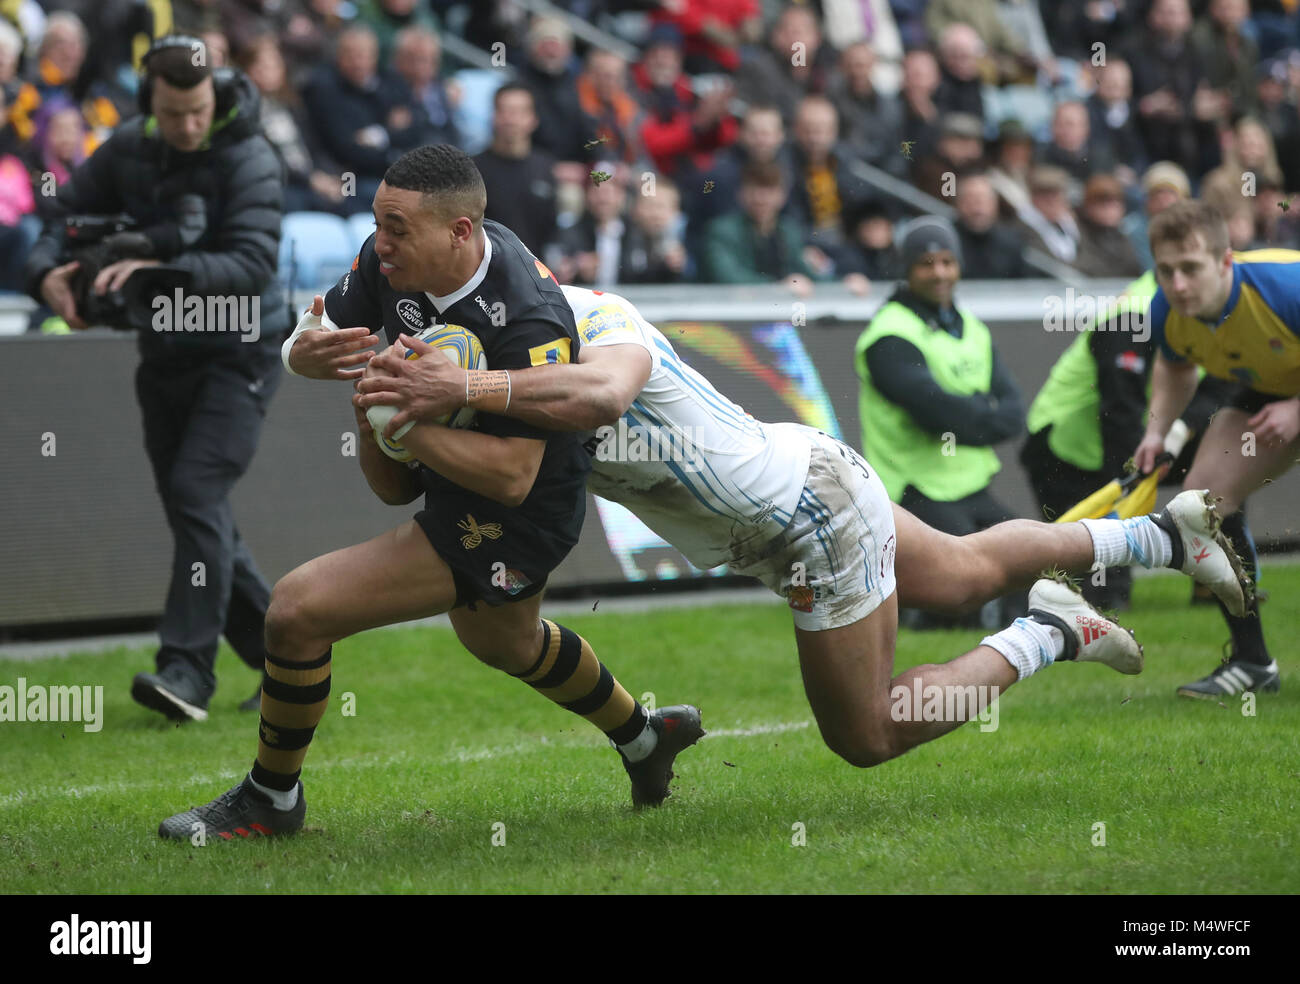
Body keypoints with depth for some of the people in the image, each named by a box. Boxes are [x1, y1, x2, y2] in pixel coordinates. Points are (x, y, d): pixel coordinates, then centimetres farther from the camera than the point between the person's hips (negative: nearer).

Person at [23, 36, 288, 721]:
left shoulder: (249, 161, -17)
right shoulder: (127, 150, 0)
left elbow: (250, 265, -27)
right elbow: (65, 212, 4)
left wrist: (161, 270, -41)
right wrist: (47, 273, -19)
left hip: (237, 351, -6)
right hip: (164, 354, 6)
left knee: (197, 491, -20)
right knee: (195, 510, 9)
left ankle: (188, 669, -23)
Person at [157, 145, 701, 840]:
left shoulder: (529, 325, -35)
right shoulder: (395, 261, -14)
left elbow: (511, 476, -37)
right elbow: (314, 337, -4)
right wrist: (308, 349, -28)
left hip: (510, 524, -9)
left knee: (297, 609, -16)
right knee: (502, 641, 36)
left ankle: (270, 801, 6)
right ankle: (643, 736, 61)